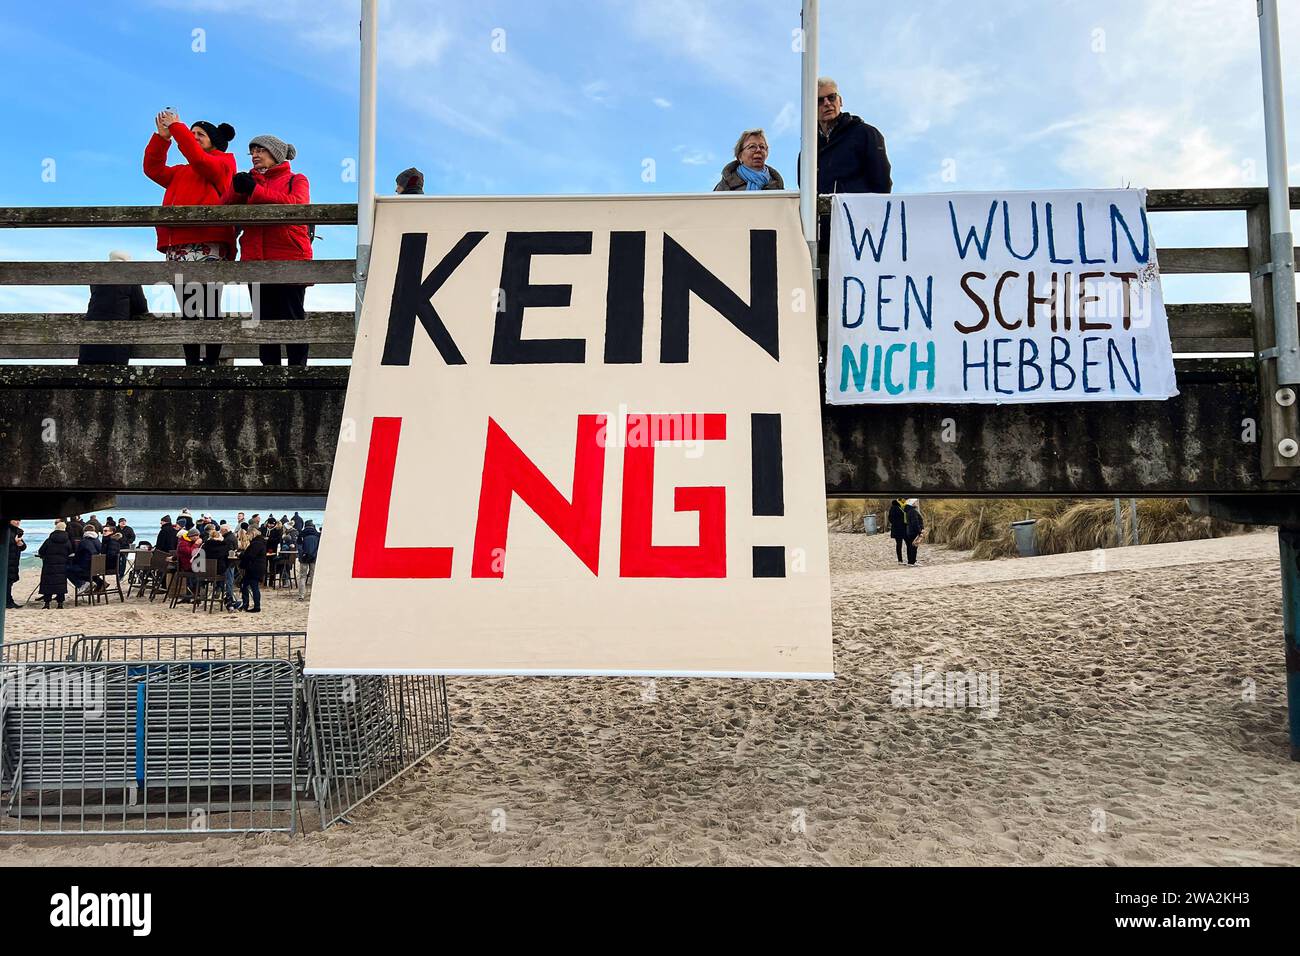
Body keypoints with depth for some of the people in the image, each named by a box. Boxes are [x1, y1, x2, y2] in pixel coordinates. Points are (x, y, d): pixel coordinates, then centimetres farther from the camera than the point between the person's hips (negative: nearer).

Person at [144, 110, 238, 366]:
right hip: (177, 249, 8)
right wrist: (162, 137, 17)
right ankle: (192, 364, 5)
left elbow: (197, 157, -9)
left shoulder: (221, 163, 9)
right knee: (188, 311, 5)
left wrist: (177, 127, -2)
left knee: (209, 310, -12)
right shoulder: (181, 173, 32)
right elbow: (153, 168, 26)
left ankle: (212, 362, -14)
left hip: (205, 248, -8)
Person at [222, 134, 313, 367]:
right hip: (255, 260, 5)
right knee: (264, 321, 6)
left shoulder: (296, 180, 8)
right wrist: (237, 189, -10)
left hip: (290, 260, -5)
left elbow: (296, 203, -14)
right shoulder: (251, 180, 21)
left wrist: (255, 190, -18)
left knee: (293, 319, -3)